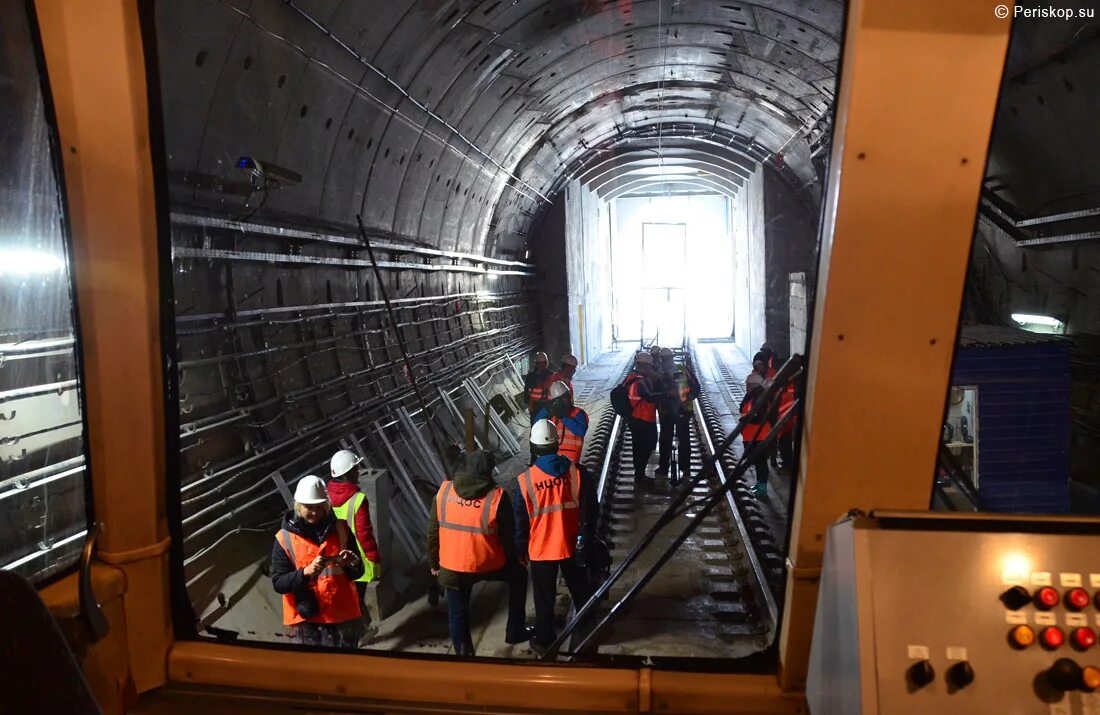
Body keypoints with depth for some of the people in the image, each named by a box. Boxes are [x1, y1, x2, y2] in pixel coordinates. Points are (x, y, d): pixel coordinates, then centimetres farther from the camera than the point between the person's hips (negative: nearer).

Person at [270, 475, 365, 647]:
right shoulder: (285, 538, -3)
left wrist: (353, 563, -16)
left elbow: (358, 572, 7)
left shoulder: (340, 529, 2)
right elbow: (278, 583, -6)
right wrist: (306, 572, -23)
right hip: (306, 620, -2)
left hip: (343, 617, 2)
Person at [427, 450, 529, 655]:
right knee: (518, 576, 26)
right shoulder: (497, 497, -13)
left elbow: (433, 531, 3)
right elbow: (507, 537, -5)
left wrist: (433, 563, 14)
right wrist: (512, 562, 11)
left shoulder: (444, 491, -4)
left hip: (451, 568, 2)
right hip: (488, 564, -2)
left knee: (457, 615, 19)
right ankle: (515, 631, 33)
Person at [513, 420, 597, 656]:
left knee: (544, 598, 15)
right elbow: (590, 509, -2)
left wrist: (521, 550, 7)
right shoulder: (576, 472, -11)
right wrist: (587, 537, 12)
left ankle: (544, 641, 27)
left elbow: (520, 520, -7)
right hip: (572, 546, 2)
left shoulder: (524, 480, -15)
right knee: (581, 592, 21)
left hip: (540, 550, -2)